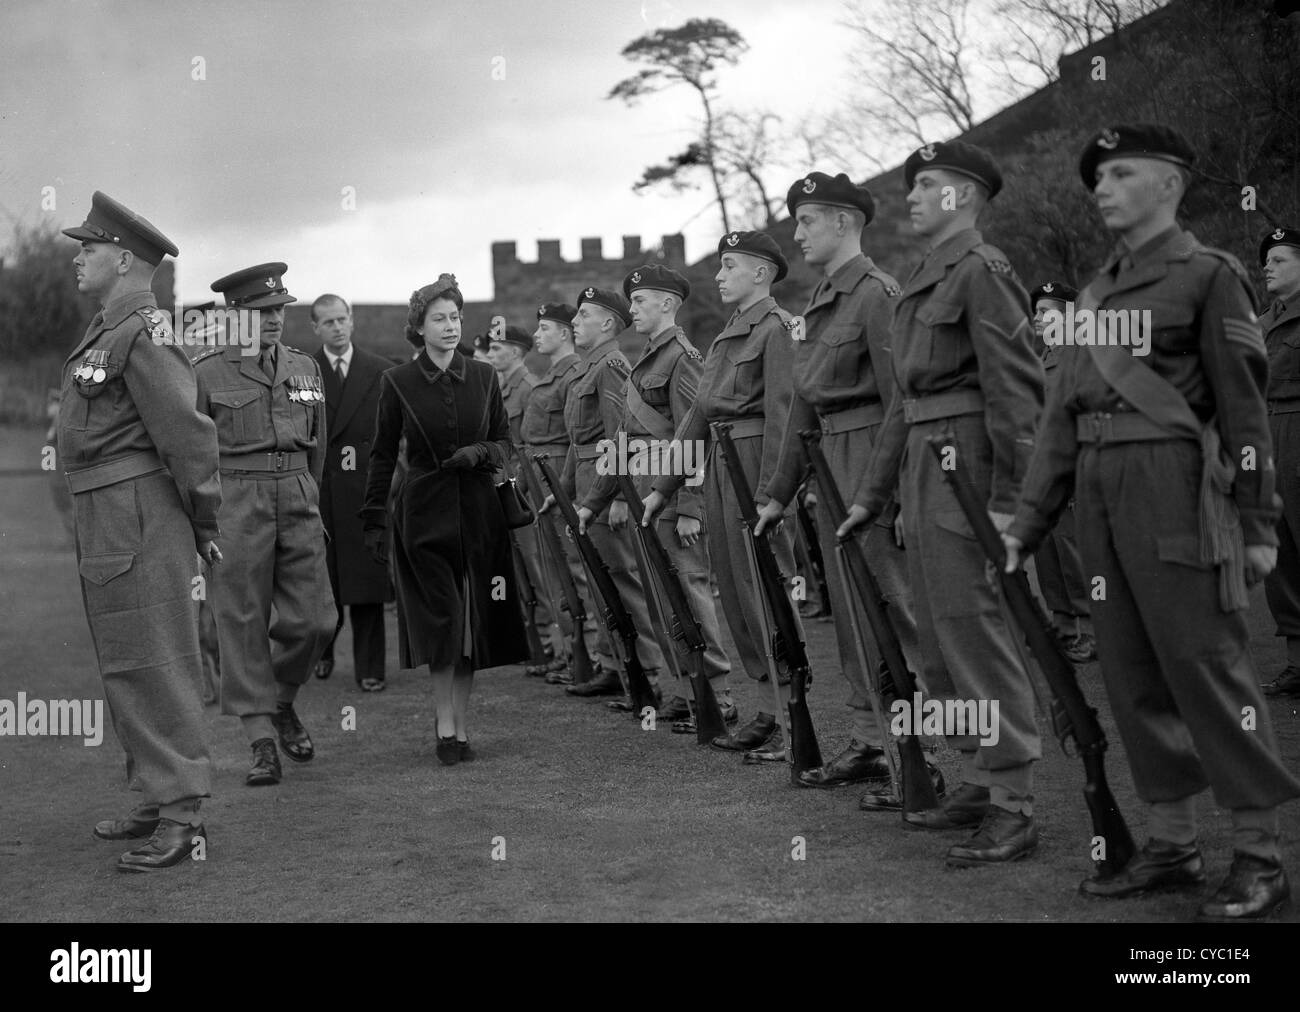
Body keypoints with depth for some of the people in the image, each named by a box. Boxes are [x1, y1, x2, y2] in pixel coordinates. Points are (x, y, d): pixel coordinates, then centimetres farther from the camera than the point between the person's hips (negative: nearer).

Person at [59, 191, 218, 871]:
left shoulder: (142, 335, -16)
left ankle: (183, 818, -3)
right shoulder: (102, 333, 15)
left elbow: (188, 432, -20)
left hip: (137, 518, -10)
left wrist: (203, 523, -10)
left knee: (151, 667, -7)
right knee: (125, 668, 15)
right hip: (102, 521, 10)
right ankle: (157, 802, 25)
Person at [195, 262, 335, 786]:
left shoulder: (304, 366, 11)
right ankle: (262, 743, 4)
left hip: (298, 502, 4)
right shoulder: (206, 372, -3)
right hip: (235, 502, -4)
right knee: (243, 624, -1)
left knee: (313, 619, -2)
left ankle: (281, 700, 26)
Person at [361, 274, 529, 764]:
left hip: (479, 510, 3)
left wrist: (480, 453, -9)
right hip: (424, 511, -3)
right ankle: (446, 726, -2)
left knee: (474, 622, 4)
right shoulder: (397, 382, 0)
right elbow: (383, 454, 4)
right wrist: (374, 519, 1)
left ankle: (459, 723, 13)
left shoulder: (483, 376, 6)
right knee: (442, 618, -9)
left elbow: (506, 441, 13)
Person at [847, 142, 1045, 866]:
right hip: (921, 468, 10)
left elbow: (1018, 390, -18)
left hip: (967, 469, -10)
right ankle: (980, 783, 24)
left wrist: (1008, 502, -23)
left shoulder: (982, 271, -11)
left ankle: (1016, 810, -2)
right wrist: (872, 496, 22)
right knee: (940, 642, 14)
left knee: (978, 634, -8)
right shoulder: (922, 283, 18)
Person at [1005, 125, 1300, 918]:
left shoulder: (1209, 274, -1)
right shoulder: (1097, 292, 18)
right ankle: (1173, 846, 17)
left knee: (1207, 668, -5)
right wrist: (1028, 523, 14)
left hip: (1174, 489, -7)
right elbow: (1063, 415, 17)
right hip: (1100, 496, 7)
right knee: (1135, 676, 8)